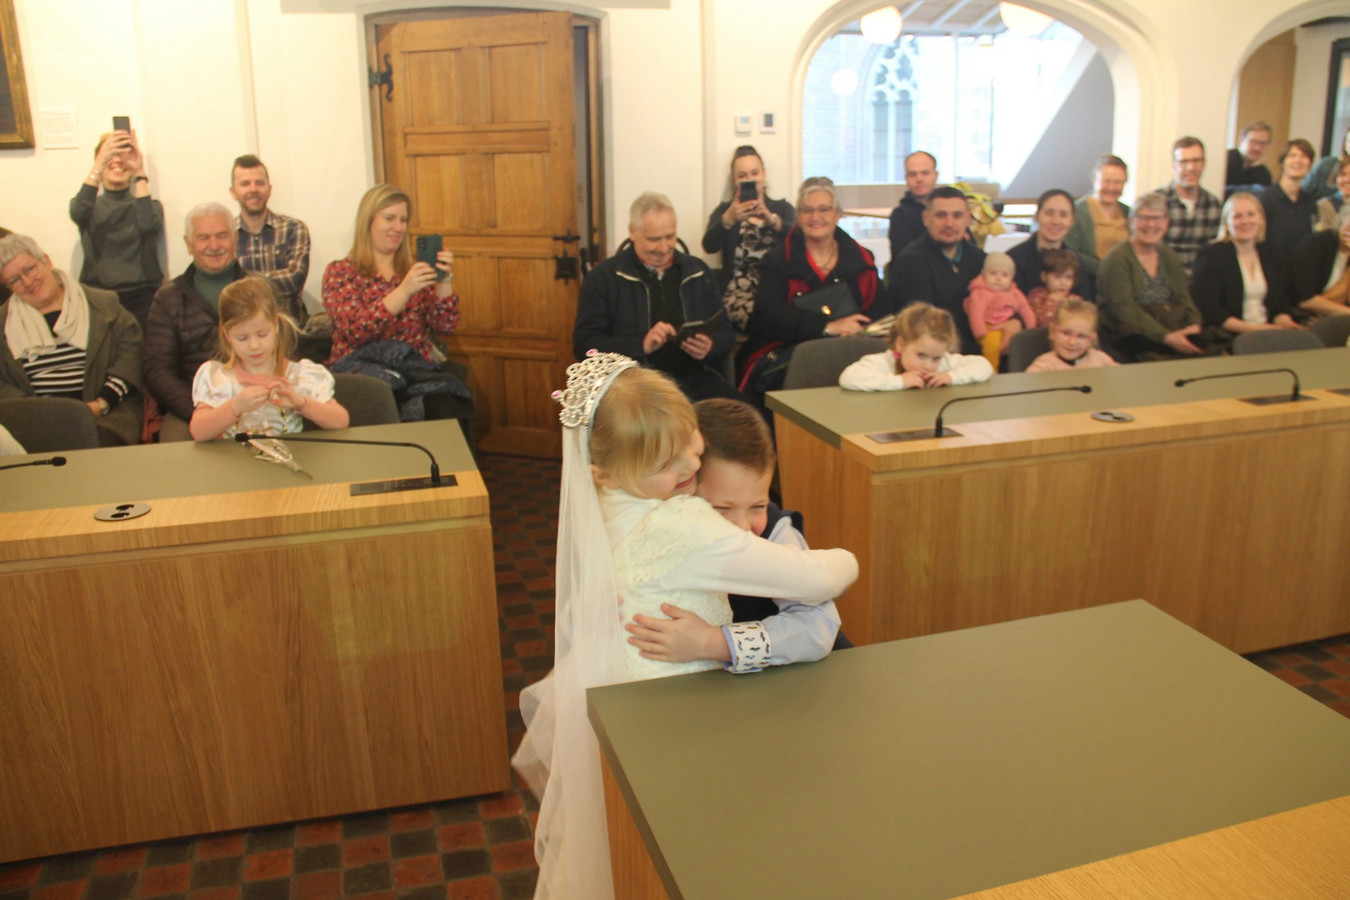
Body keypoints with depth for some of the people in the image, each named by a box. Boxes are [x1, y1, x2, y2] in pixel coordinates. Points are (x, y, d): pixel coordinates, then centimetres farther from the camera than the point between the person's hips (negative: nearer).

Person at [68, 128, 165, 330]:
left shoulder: (149, 205, 14)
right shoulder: (90, 205, 15)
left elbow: (148, 226, -10)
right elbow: (79, 214, -11)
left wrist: (140, 173, -17)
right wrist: (100, 163, -20)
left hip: (141, 296, 0)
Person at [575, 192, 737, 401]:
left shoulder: (699, 272, 17)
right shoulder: (602, 278, 6)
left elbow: (726, 332, 19)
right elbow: (584, 343, -2)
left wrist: (710, 347, -6)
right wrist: (641, 346, -17)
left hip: (697, 379, 4)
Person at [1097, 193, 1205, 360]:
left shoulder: (1170, 258, 19)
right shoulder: (1118, 259, -4)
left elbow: (1184, 300, 14)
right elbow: (1123, 309, -14)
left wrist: (1195, 326, -10)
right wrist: (1166, 337, -23)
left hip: (1174, 334, 6)